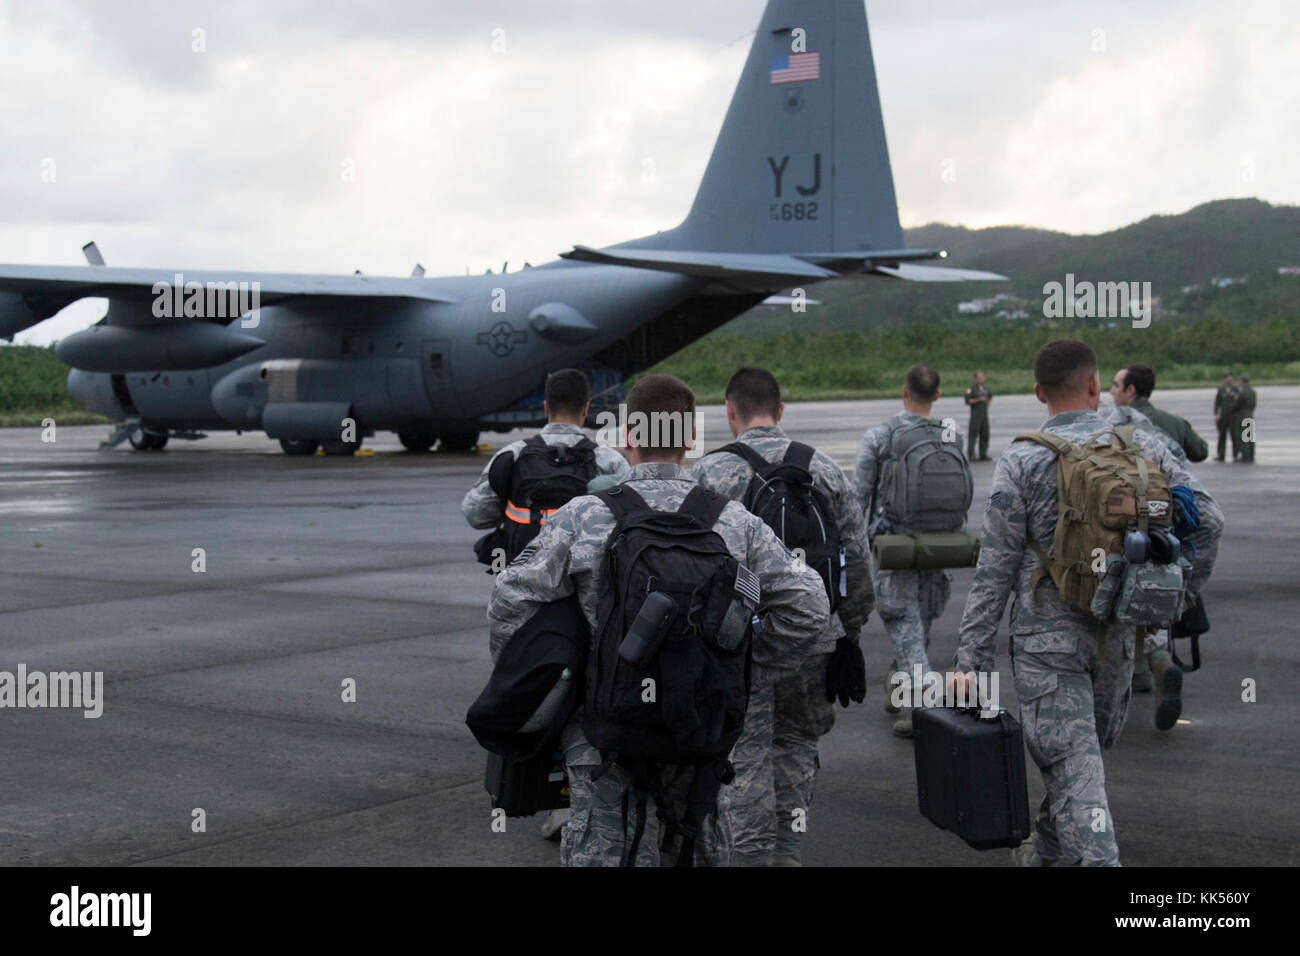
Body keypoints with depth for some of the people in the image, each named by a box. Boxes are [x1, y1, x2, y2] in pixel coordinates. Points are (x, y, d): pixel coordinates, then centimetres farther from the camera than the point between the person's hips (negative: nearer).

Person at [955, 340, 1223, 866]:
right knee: (1086, 754, 22)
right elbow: (1207, 518, -6)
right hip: (1118, 633, 4)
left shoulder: (1020, 461, -8)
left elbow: (994, 570, -9)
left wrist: (972, 659, -6)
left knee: (1073, 770, -6)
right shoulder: (1140, 446, 0)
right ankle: (1046, 853, 39)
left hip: (1046, 640, -4)